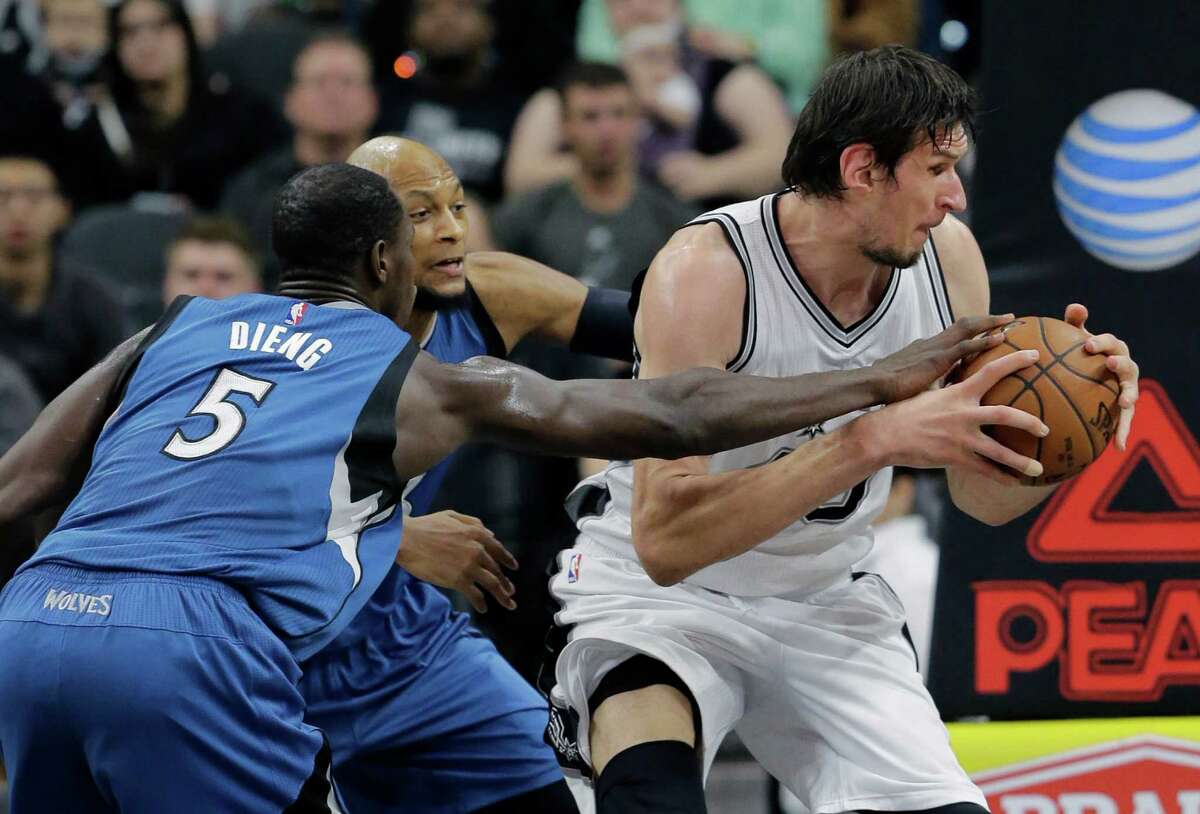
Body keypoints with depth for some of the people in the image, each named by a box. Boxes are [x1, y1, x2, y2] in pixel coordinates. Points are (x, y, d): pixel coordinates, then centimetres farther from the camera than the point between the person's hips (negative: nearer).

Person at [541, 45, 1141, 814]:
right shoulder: (707, 269, -26)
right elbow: (665, 539, -34)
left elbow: (985, 495, 4)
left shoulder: (948, 258, -8)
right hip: (656, 591, -6)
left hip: (827, 604, 6)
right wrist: (875, 439, -40)